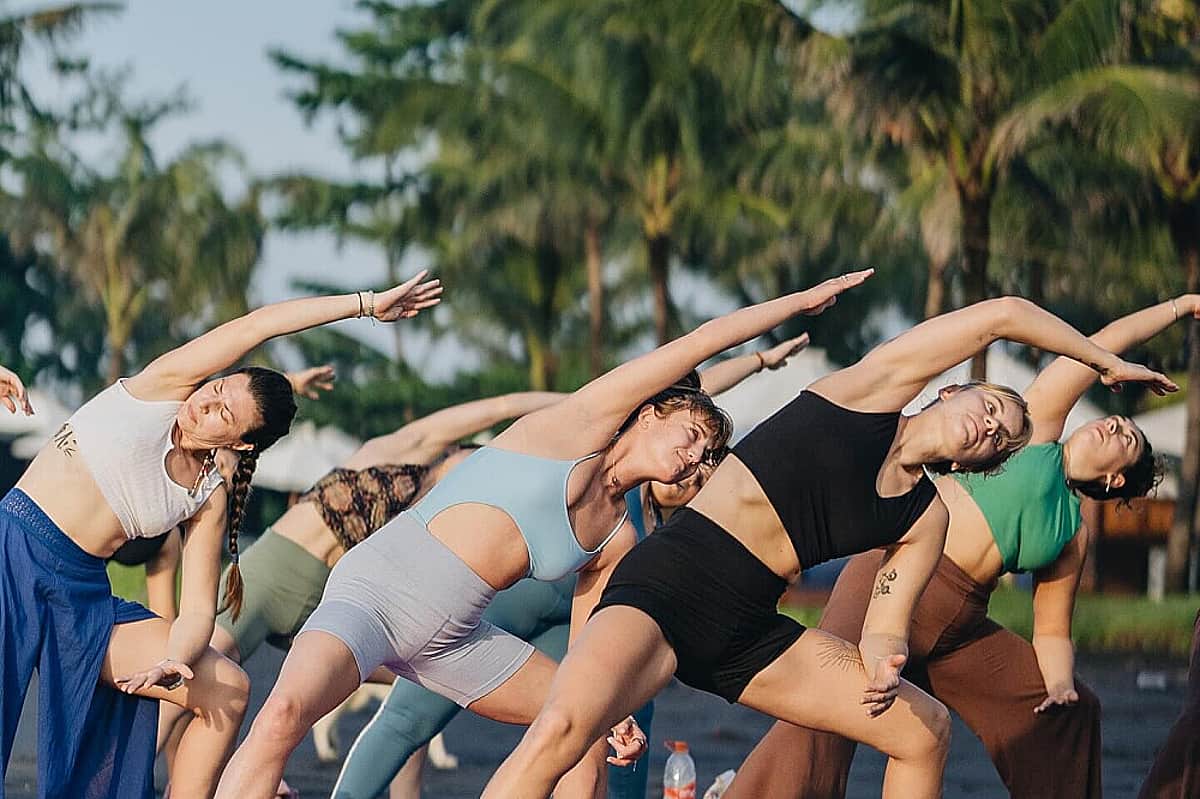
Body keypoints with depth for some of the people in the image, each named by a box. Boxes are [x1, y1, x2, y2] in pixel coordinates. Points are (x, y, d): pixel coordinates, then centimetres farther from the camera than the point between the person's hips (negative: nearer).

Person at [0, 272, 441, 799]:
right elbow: (255, 326, -9)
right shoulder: (164, 388, -4)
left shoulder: (210, 499, 4)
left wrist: (173, 661, -22)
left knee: (226, 688, -3)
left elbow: (197, 613, 1)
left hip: (81, 595, 5)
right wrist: (367, 303, -4)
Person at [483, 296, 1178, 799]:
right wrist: (1107, 361, 12)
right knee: (562, 729, -33)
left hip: (748, 633, 7)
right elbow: (1006, 315, 0)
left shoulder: (926, 519, 14)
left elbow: (884, 628, 9)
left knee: (925, 727, 8)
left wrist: (883, 661, -15)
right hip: (665, 585, -7)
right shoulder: (877, 392, 0)